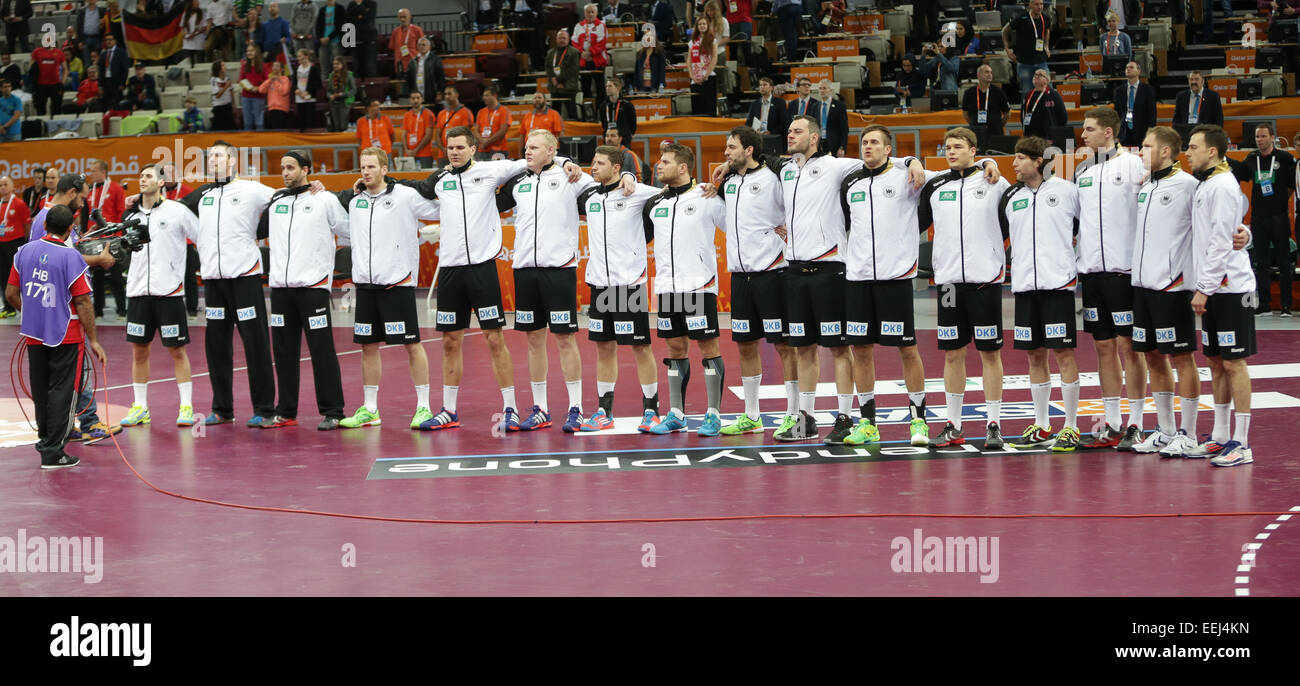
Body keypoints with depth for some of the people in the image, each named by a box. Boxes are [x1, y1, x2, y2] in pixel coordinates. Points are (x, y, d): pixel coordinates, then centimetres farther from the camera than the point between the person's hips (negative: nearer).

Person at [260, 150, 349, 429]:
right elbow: (258, 231, 24)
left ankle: (332, 412, -1)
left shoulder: (325, 200, 0)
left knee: (322, 349, -5)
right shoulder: (275, 201, 13)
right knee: (284, 351, 8)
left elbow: (352, 233, 5)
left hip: (313, 285, -5)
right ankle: (286, 412, 15)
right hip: (280, 286, 5)